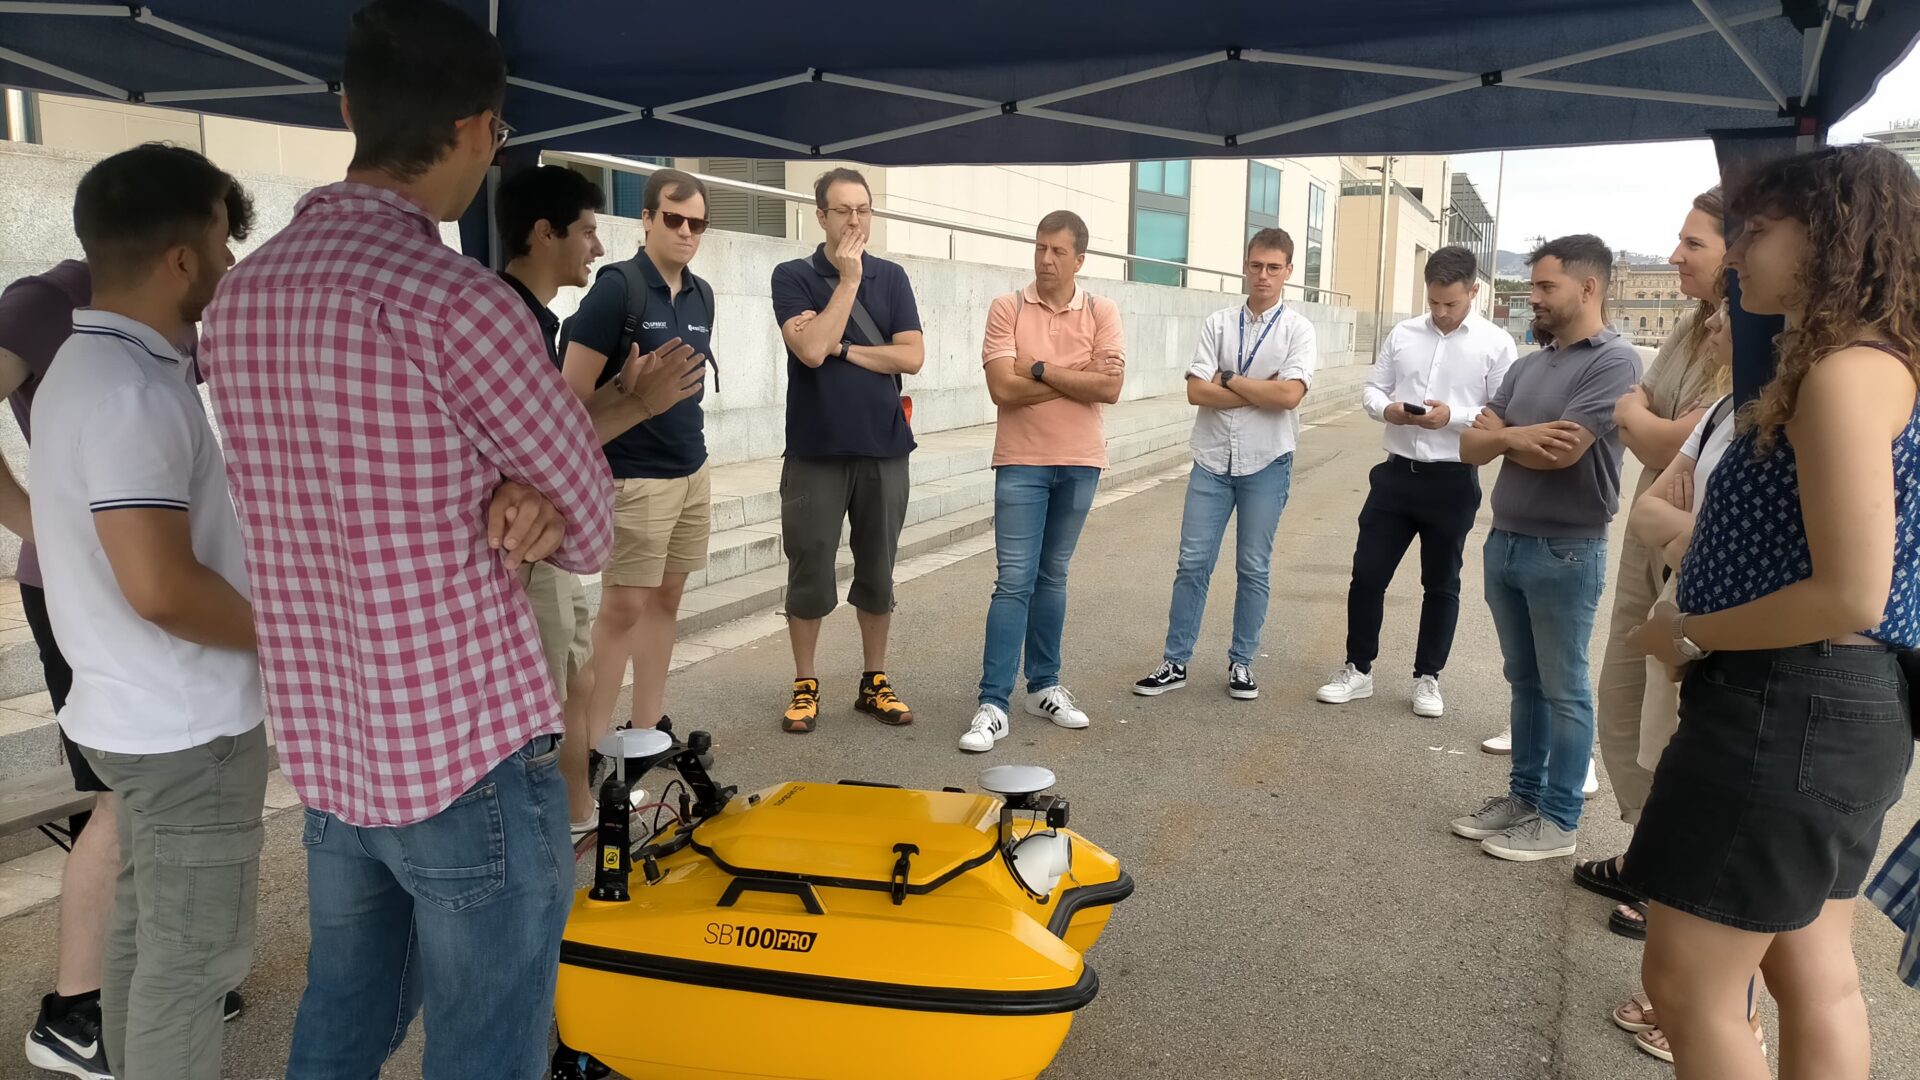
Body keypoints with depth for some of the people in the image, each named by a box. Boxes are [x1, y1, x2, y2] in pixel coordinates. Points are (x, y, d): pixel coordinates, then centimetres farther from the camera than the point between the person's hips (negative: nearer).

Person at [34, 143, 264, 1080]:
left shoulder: (92, 364, 9)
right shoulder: (129, 390, -23)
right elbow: (161, 586, -28)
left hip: (139, 711, 10)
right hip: (188, 724, -10)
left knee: (147, 926, 22)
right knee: (195, 953, 4)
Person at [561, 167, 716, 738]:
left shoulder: (702, 295, 10)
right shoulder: (617, 287, -11)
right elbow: (575, 389, -13)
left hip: (693, 472, 7)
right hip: (635, 477, -7)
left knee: (666, 598, 10)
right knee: (623, 606, -5)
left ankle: (647, 731, 20)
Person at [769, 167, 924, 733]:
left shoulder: (892, 278, 7)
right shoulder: (793, 276, -1)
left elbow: (912, 356, -3)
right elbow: (811, 350, -17)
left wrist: (840, 348, -9)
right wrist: (848, 280, -13)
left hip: (884, 451, 2)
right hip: (816, 452, -2)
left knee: (877, 574, 9)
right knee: (809, 574, 3)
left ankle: (875, 682, 21)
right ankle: (805, 686, 16)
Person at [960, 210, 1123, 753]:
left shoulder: (1102, 312, 2)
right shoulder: (1007, 308, -3)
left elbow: (1110, 387, -11)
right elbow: (1003, 388, -14)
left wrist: (1041, 369, -13)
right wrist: (1078, 375, -10)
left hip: (1079, 464, 2)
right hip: (1021, 463, -2)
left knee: (1051, 577, 13)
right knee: (1015, 580, -6)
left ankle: (1044, 687, 24)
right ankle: (993, 705, -4)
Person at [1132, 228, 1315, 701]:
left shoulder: (1297, 329, -2)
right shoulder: (1218, 322, 3)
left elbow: (1289, 395, -17)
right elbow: (1196, 391, -7)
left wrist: (1228, 380, -10)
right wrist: (1261, 391, -11)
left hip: (1266, 464, -1)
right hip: (1212, 460, 2)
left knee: (1253, 569, 8)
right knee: (1193, 564, 3)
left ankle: (1241, 662, 20)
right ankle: (1175, 662, 11)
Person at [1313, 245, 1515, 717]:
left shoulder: (1496, 344, -4)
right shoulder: (1402, 334, 6)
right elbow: (1371, 389, 9)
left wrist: (1454, 416, -21)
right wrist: (1387, 409, -13)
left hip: (1453, 482, -3)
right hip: (1397, 473, 3)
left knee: (1441, 583, 10)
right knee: (1367, 573, 5)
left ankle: (1427, 678, 25)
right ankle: (1357, 670, 20)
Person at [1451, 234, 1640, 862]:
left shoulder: (1614, 362, -11)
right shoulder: (1528, 366, 11)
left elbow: (1562, 452, -21)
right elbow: (1471, 447, 6)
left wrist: (1502, 434, -3)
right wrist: (1517, 436, -14)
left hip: (1565, 552, -7)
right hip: (1505, 542, 7)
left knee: (1564, 690, 4)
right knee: (1524, 681, 16)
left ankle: (1557, 820, 14)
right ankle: (1524, 796, 28)